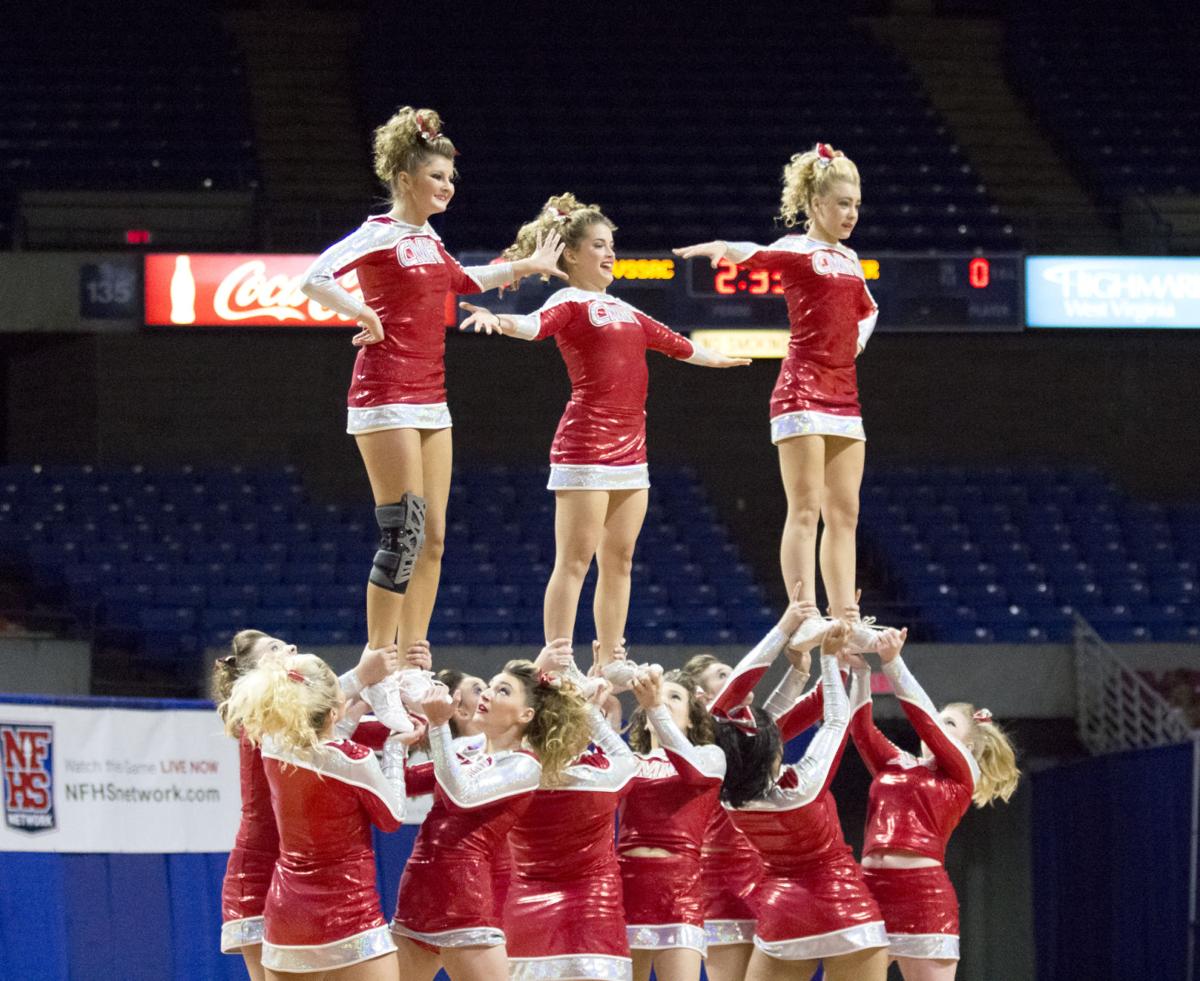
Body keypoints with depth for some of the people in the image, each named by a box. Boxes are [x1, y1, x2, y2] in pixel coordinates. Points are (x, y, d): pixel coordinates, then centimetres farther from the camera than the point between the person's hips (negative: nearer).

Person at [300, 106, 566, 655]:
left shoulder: (428, 239, 15)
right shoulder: (379, 234, -10)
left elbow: (461, 281, 36)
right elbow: (315, 280, -24)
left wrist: (524, 267, 34)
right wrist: (365, 315, -17)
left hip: (429, 399, 9)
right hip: (386, 398, -9)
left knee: (433, 538, 6)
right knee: (405, 536, -13)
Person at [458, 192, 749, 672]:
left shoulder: (622, 310, 21)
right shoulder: (569, 303, -4)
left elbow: (674, 344, 36)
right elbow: (536, 325, -27)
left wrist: (715, 358, 50)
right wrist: (500, 321, -48)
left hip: (629, 449, 8)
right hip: (584, 446, -8)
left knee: (618, 562, 8)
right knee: (574, 561, -9)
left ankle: (608, 665, 13)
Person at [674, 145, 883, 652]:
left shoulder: (848, 259, 16)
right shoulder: (796, 251, -5)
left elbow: (867, 309, 36)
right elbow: (755, 254, -29)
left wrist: (857, 338, 15)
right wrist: (720, 249, -51)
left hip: (843, 394, 7)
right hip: (803, 390, -7)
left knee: (844, 513, 5)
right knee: (806, 509, -10)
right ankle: (804, 617, -13)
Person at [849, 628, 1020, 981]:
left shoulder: (962, 774, 5)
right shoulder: (894, 765, 20)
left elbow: (923, 718, -6)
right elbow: (861, 727, 9)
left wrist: (892, 662, -12)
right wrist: (860, 669, -3)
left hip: (924, 893, -5)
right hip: (872, 886, 5)